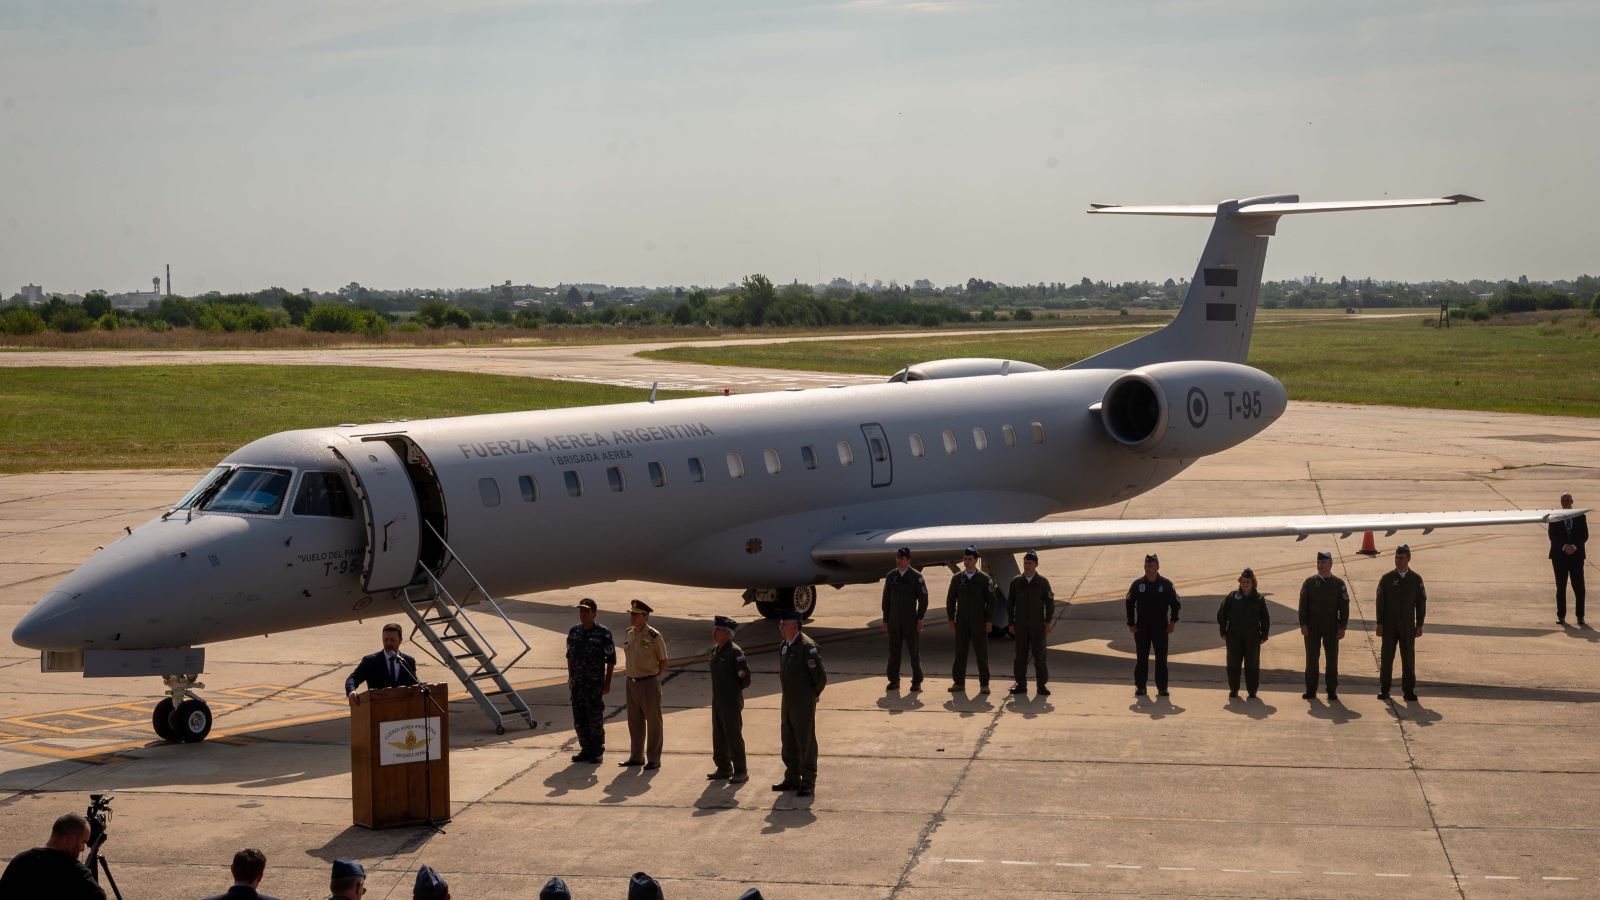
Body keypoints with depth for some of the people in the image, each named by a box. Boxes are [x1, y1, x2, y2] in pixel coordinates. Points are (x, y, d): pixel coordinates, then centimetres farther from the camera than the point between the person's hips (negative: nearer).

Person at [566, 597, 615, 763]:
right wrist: (570, 678, 15)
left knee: (595, 719, 0)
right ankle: (586, 750, 20)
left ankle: (597, 751, 11)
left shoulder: (603, 634, -9)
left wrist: (607, 683, -8)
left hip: (595, 684, -5)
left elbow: (611, 660, -6)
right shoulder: (574, 632, 7)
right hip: (577, 684, 5)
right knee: (579, 719, 9)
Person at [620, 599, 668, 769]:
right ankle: (636, 756, 24)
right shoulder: (630, 633, 7)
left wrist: (656, 677, -9)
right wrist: (630, 675, 10)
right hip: (632, 682, 7)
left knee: (653, 722, 2)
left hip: (649, 683, -7)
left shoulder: (654, 636, -13)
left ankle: (653, 759, 8)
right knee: (634, 722, 14)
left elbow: (663, 661, -6)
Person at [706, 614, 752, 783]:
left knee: (734, 736, -3)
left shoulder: (735, 652, -17)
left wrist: (737, 690, -3)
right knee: (719, 736, 13)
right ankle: (723, 768, 24)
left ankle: (740, 772, 5)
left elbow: (745, 674, -14)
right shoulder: (715, 650, 8)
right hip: (717, 699, 8)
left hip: (731, 701, -8)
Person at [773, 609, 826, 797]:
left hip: (803, 704, -8)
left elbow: (821, 676, -17)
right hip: (787, 702, 8)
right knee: (789, 743, 15)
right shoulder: (783, 646, 8)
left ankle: (808, 783, 6)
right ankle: (792, 779, 26)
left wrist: (813, 695, -4)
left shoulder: (807, 646, -19)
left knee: (806, 743, -1)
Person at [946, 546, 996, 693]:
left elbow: (991, 601, -1)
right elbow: (950, 600, 9)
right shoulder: (956, 578, 6)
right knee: (960, 653, 4)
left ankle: (984, 684, 5)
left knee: (982, 653, 0)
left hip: (979, 623, -2)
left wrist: (989, 621, -6)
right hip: (961, 623, 2)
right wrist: (951, 619, 3)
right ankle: (958, 683, 10)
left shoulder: (984, 579, -1)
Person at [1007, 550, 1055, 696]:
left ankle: (1042, 685, 4)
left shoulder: (1043, 582, 0)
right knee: (1021, 655, 4)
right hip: (1020, 626, 2)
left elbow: (1050, 603, 2)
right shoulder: (1016, 582, 4)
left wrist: (1048, 622, -5)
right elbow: (1010, 604, 8)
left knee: (1039, 655, -1)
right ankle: (1021, 685, 10)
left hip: (1037, 625, -1)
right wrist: (1011, 623, 4)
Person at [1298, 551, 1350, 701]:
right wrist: (1303, 624, -7)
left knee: (1332, 659, 3)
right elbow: (1303, 604, 1)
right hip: (1312, 627, 0)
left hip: (1331, 628, 0)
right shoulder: (1309, 582, 3)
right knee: (1311, 659, 4)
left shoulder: (1339, 583, 3)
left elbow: (1344, 607, 2)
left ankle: (1332, 690, 11)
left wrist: (1342, 627, -5)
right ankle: (1311, 690, 11)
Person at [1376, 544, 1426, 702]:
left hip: (1408, 627, 0)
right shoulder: (1386, 578, 1)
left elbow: (1421, 603, 4)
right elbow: (1380, 602, 0)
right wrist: (1379, 624, -5)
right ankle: (1384, 690, 9)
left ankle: (1409, 690, 8)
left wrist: (1419, 625, -1)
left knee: (1408, 659, 2)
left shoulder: (1416, 579, 3)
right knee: (1386, 658, 2)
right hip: (1389, 626, 0)